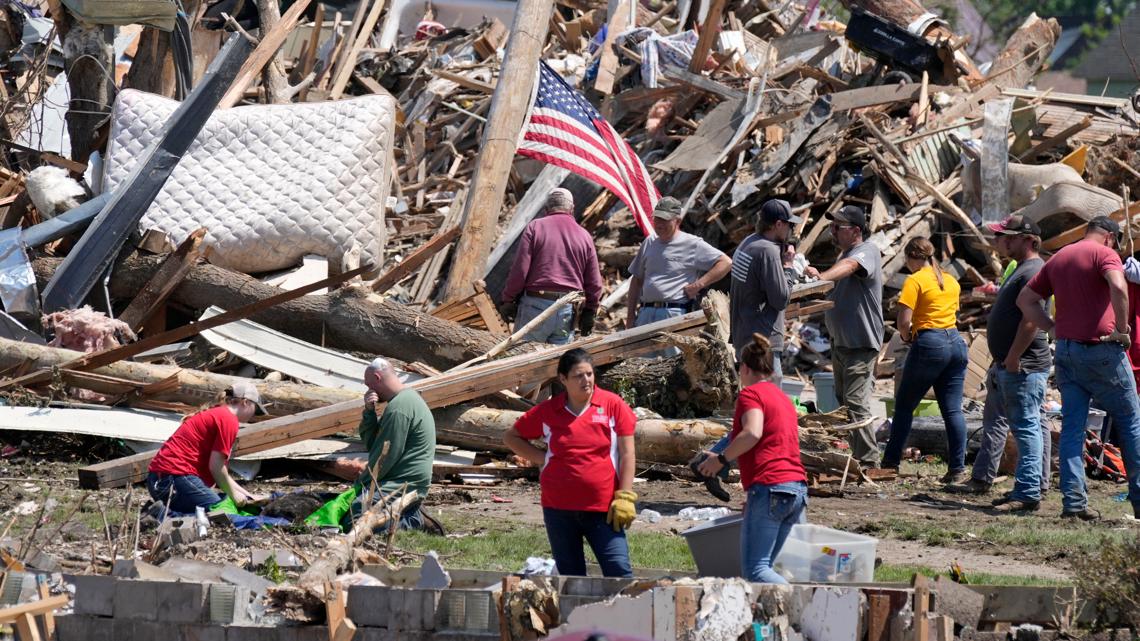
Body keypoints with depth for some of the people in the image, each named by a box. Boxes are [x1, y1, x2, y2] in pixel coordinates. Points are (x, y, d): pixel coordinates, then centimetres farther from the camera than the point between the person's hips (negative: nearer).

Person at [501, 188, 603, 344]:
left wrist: (508, 300, 3)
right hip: (568, 309, 3)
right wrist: (589, 314, 18)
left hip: (536, 304, -3)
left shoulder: (535, 227, 0)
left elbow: (520, 269, -6)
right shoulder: (584, 236, 9)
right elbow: (594, 283, 9)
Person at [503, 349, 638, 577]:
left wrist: (624, 497, -7)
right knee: (570, 577, 9)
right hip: (559, 508, 2)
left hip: (603, 508, -2)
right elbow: (511, 437, 17)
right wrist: (541, 459, 3)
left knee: (619, 571, -12)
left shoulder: (612, 405, -1)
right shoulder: (548, 411, 4)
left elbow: (627, 453, -1)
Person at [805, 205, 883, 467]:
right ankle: (857, 455, 22)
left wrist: (822, 276, -55)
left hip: (861, 344, -11)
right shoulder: (845, 254, 18)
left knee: (855, 403, -16)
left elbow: (848, 266, -37)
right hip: (840, 343, 11)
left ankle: (869, 462, -15)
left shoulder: (866, 251, -14)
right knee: (843, 401, 14)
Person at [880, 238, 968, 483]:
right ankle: (958, 469, -1)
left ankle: (890, 463, 9)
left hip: (929, 344, -6)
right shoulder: (951, 281, 14)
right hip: (956, 341, 6)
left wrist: (907, 336, 6)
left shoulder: (915, 281, -7)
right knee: (953, 409, 4)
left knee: (904, 405, 7)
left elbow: (904, 321, -14)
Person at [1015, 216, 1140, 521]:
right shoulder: (1104, 254, -6)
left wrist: (1054, 326, 12)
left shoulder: (1058, 258, 16)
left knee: (1072, 427, 6)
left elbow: (1025, 299, 17)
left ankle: (1073, 500, -2)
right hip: (1100, 348, -6)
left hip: (1066, 350, 6)